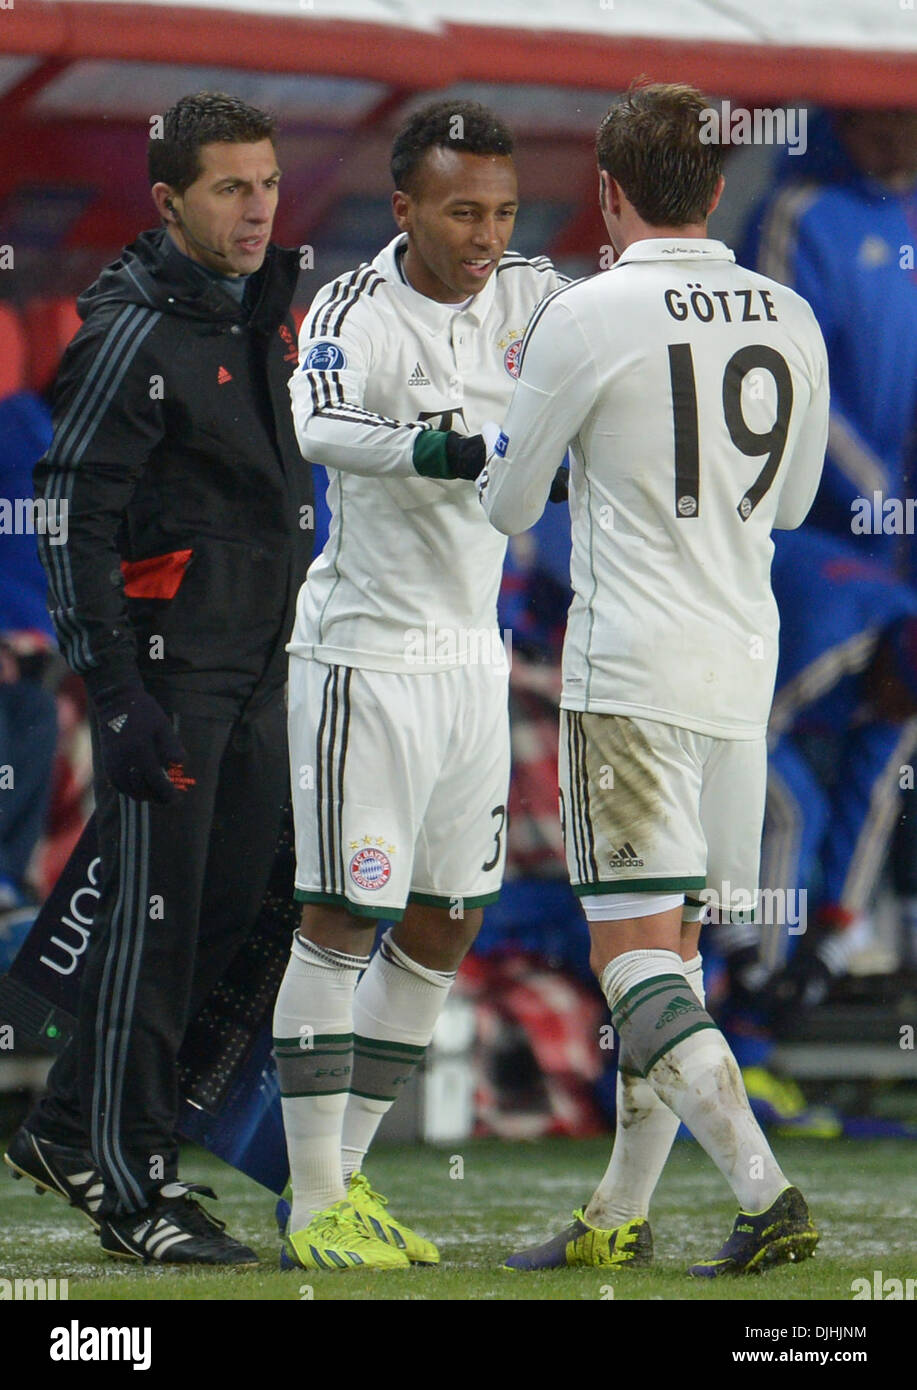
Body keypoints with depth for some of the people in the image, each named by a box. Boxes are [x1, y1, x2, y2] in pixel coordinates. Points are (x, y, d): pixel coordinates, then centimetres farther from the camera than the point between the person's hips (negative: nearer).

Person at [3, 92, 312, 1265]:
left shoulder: (261, 312, 12)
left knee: (229, 907, 9)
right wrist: (118, 694, -20)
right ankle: (127, 1184, 2)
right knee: (153, 914, -5)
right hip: (167, 664, -8)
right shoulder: (134, 333, -14)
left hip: (256, 669, 8)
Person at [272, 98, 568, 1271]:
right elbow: (319, 428, -35)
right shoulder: (352, 313, -17)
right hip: (367, 655, -7)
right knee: (341, 920, -5)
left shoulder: (523, 296, 3)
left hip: (471, 656, 7)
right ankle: (315, 1202, 0)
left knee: (442, 931, 9)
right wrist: (432, 449, -53)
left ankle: (349, 1175, 19)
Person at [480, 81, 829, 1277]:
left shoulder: (584, 318, -11)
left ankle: (768, 1196, -19)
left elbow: (508, 506, -1)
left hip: (632, 672, -6)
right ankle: (620, 1220, 18)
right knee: (671, 948, 13)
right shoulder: (788, 319, 6)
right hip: (744, 667, 6)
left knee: (636, 956, -6)